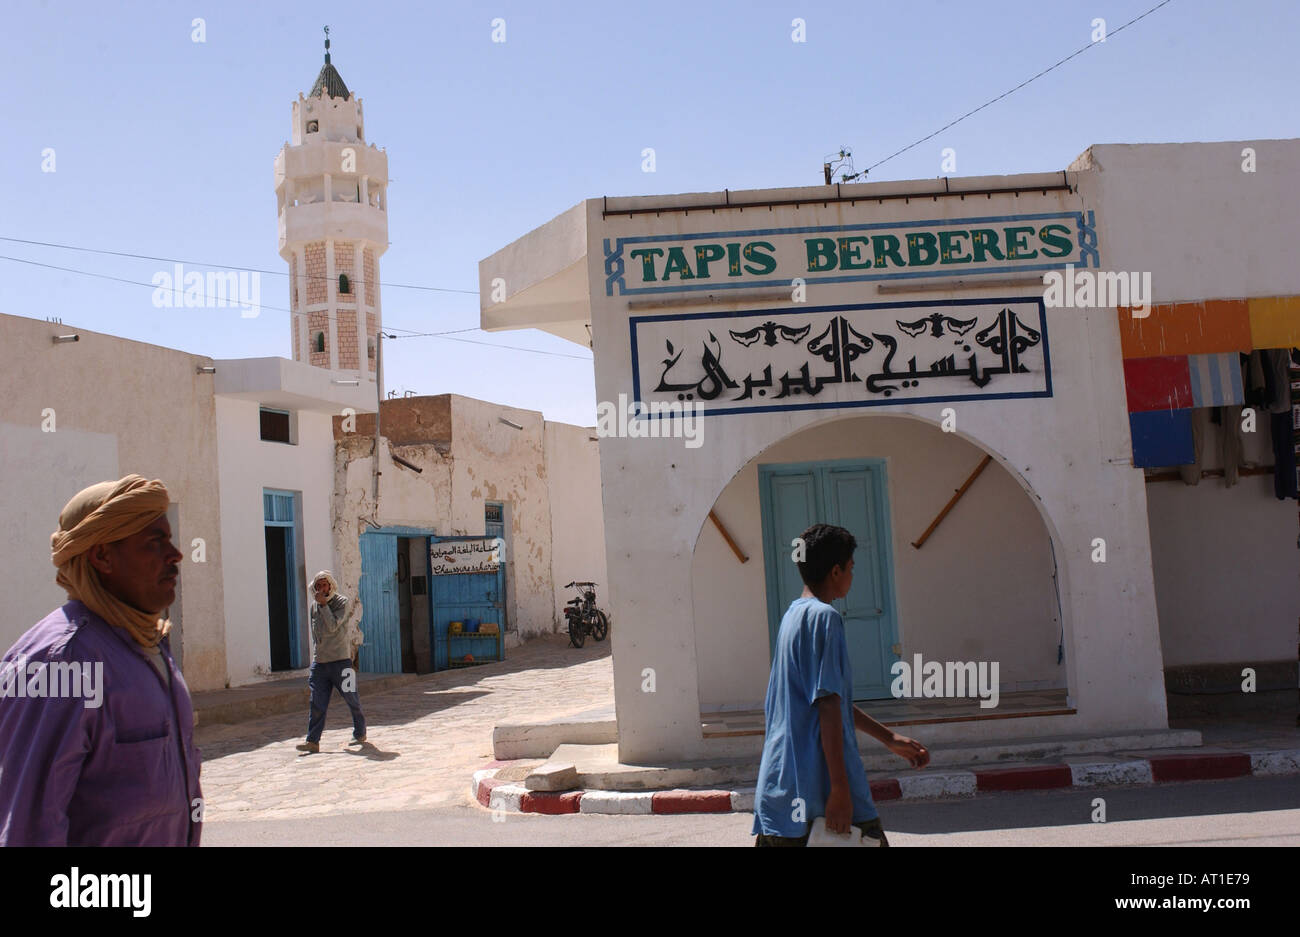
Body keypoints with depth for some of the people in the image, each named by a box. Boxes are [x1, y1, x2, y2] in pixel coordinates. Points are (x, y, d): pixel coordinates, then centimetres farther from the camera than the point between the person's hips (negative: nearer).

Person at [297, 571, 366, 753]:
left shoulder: (343, 602, -5)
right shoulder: (314, 605, 13)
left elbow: (333, 626, -17)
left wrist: (323, 604, -16)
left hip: (340, 660, -4)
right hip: (319, 662, 4)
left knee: (352, 699, 5)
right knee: (317, 703, -3)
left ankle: (360, 733, 22)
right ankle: (313, 741, -4)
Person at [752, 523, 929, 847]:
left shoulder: (793, 616, 17)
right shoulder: (824, 617, -11)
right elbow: (828, 705, -17)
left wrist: (890, 739, 28)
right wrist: (840, 789, -18)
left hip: (779, 780, 9)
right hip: (820, 780, -9)